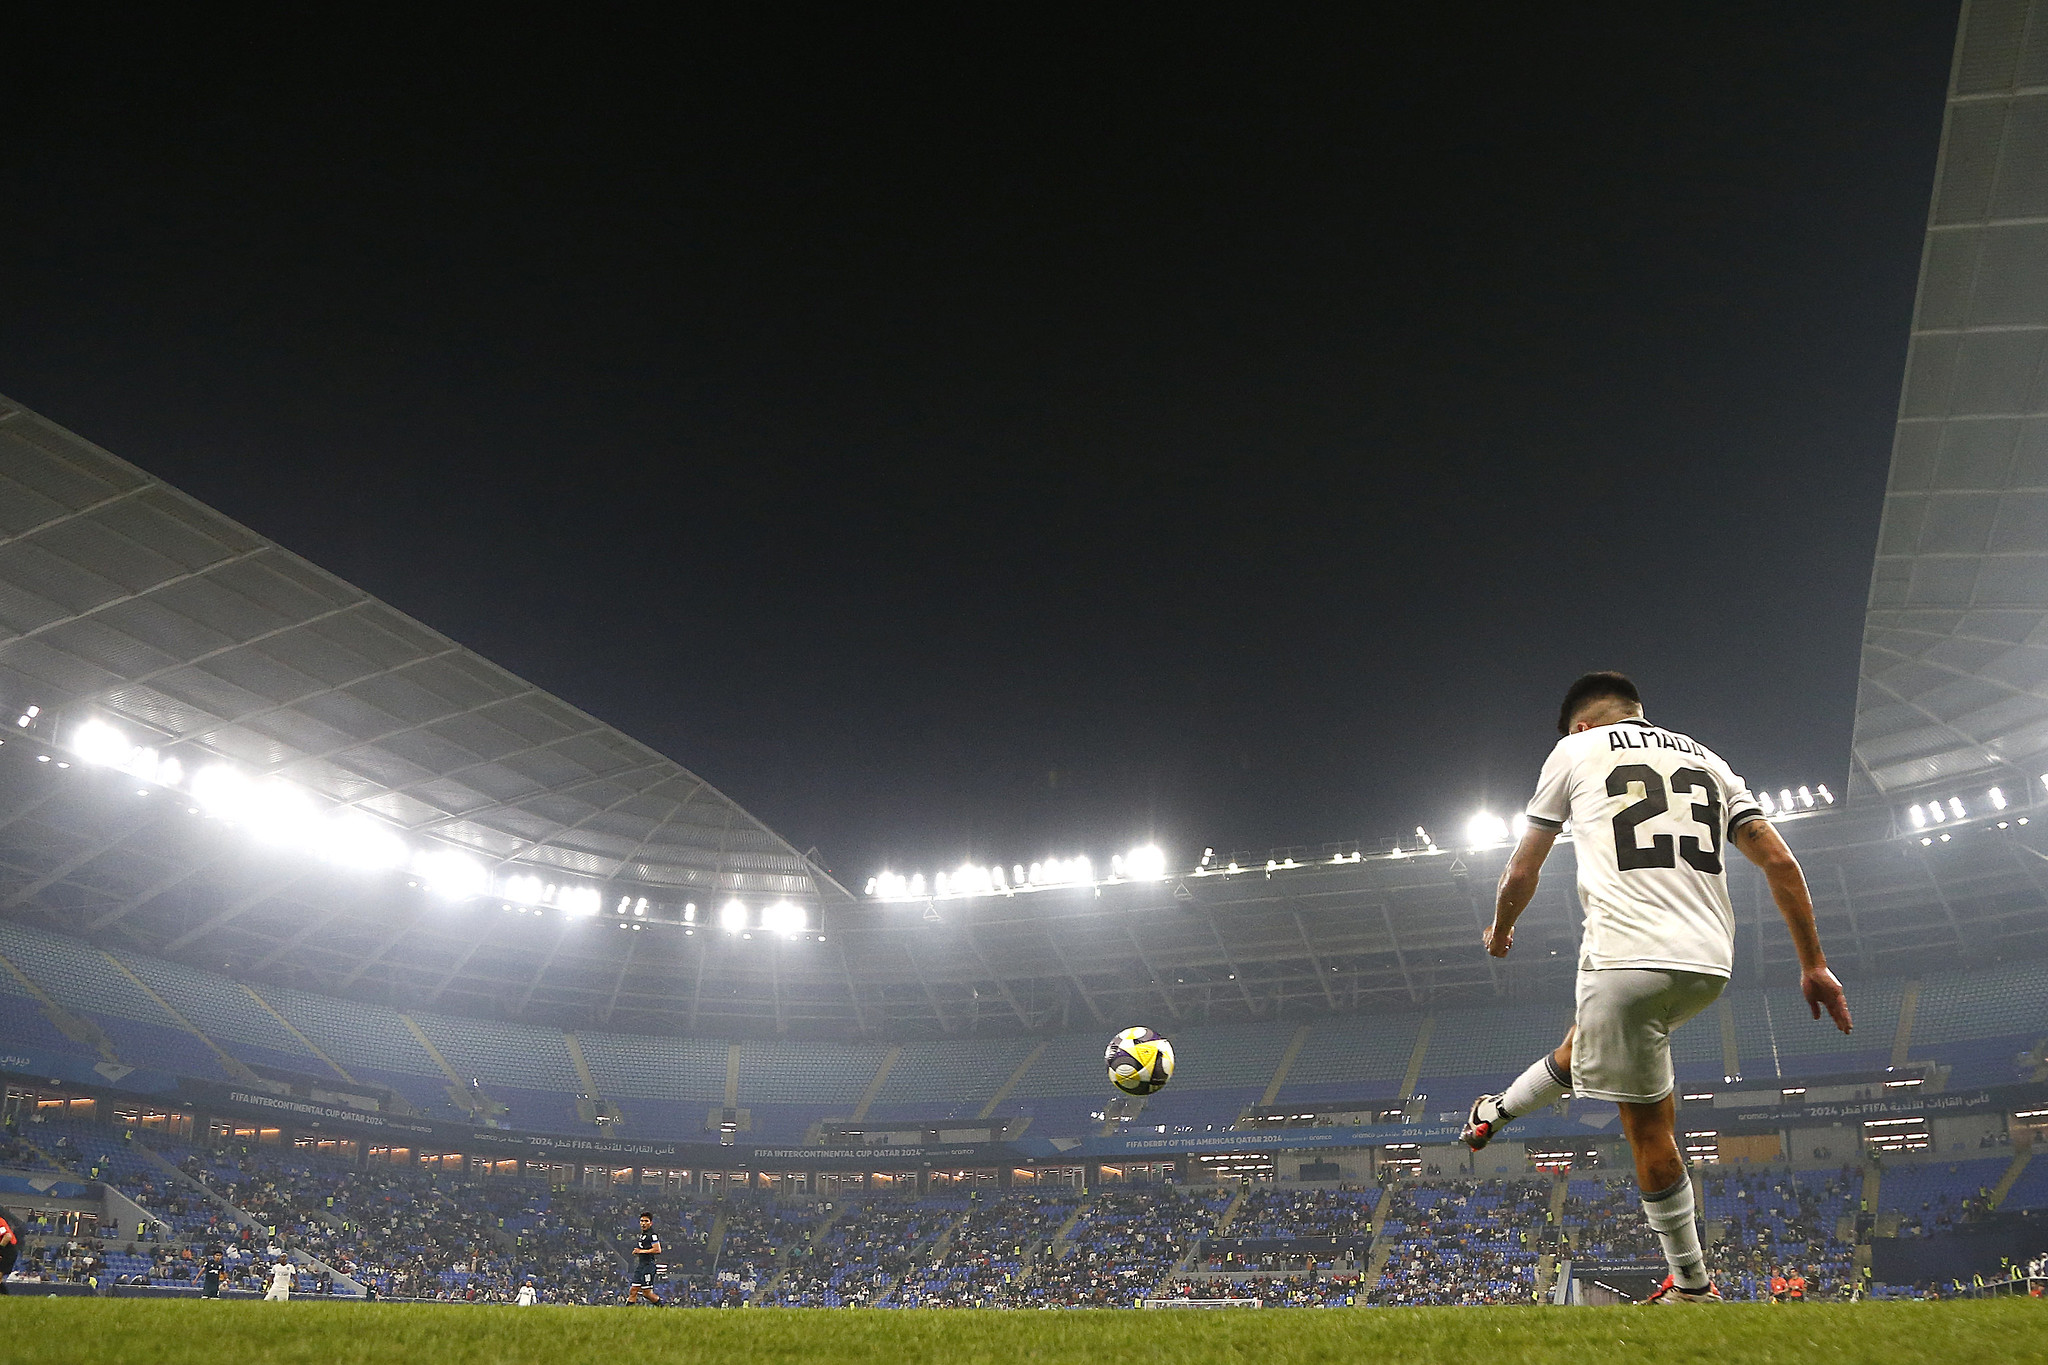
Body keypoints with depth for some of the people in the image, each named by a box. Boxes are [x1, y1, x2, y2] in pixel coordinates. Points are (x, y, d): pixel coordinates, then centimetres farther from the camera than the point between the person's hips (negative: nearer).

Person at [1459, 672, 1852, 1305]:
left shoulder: (1576, 749, 9)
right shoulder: (1706, 760, 21)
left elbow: (1522, 872, 14)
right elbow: (1779, 861, 11)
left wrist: (1500, 930, 32)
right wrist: (1814, 964, 14)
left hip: (1628, 955, -6)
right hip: (1710, 964, 6)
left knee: (1647, 1123, 5)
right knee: (1587, 1034, 29)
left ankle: (1691, 1284, 15)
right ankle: (1497, 1112, 46)